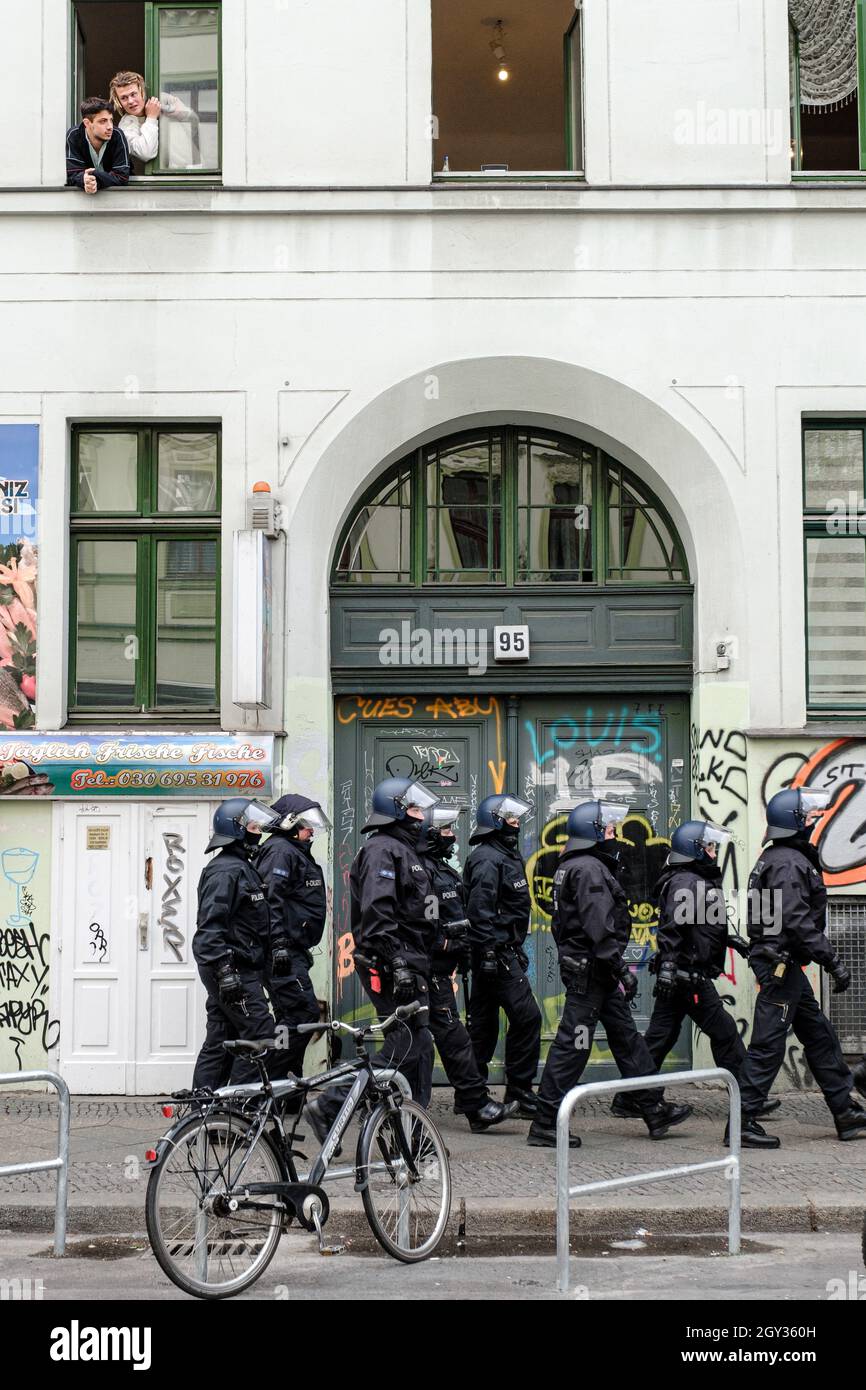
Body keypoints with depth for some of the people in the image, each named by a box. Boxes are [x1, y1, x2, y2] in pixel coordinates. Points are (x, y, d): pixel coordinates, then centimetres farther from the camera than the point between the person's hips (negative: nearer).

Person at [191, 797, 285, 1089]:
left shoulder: (241, 868, 21)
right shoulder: (226, 870, -13)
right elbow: (211, 925, -22)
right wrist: (224, 970, -27)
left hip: (231, 972, 11)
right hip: (233, 971, -11)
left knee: (219, 1041, 11)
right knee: (261, 1038, -11)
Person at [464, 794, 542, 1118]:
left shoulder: (507, 856, 21)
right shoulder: (487, 859, -13)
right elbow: (480, 910, -21)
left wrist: (516, 949, 25)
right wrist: (488, 952, -25)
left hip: (505, 951, 11)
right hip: (496, 953, -11)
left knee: (483, 1021, 12)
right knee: (526, 1017, -10)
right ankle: (520, 1094, -6)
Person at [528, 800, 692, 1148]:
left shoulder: (572, 867, 17)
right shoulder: (589, 869, -16)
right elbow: (599, 927, -24)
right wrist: (621, 969, -22)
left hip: (595, 972, 11)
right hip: (589, 971, -11)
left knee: (626, 1037, 15)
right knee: (572, 1044, -7)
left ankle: (656, 1111, 22)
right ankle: (544, 1126, -3)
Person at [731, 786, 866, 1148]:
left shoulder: (776, 857, 15)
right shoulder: (788, 864, -17)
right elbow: (797, 923, -25)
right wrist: (834, 962, -22)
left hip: (785, 965, 11)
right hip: (781, 964, -11)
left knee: (820, 1036, 15)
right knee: (768, 1043, -7)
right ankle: (742, 1121, -3)